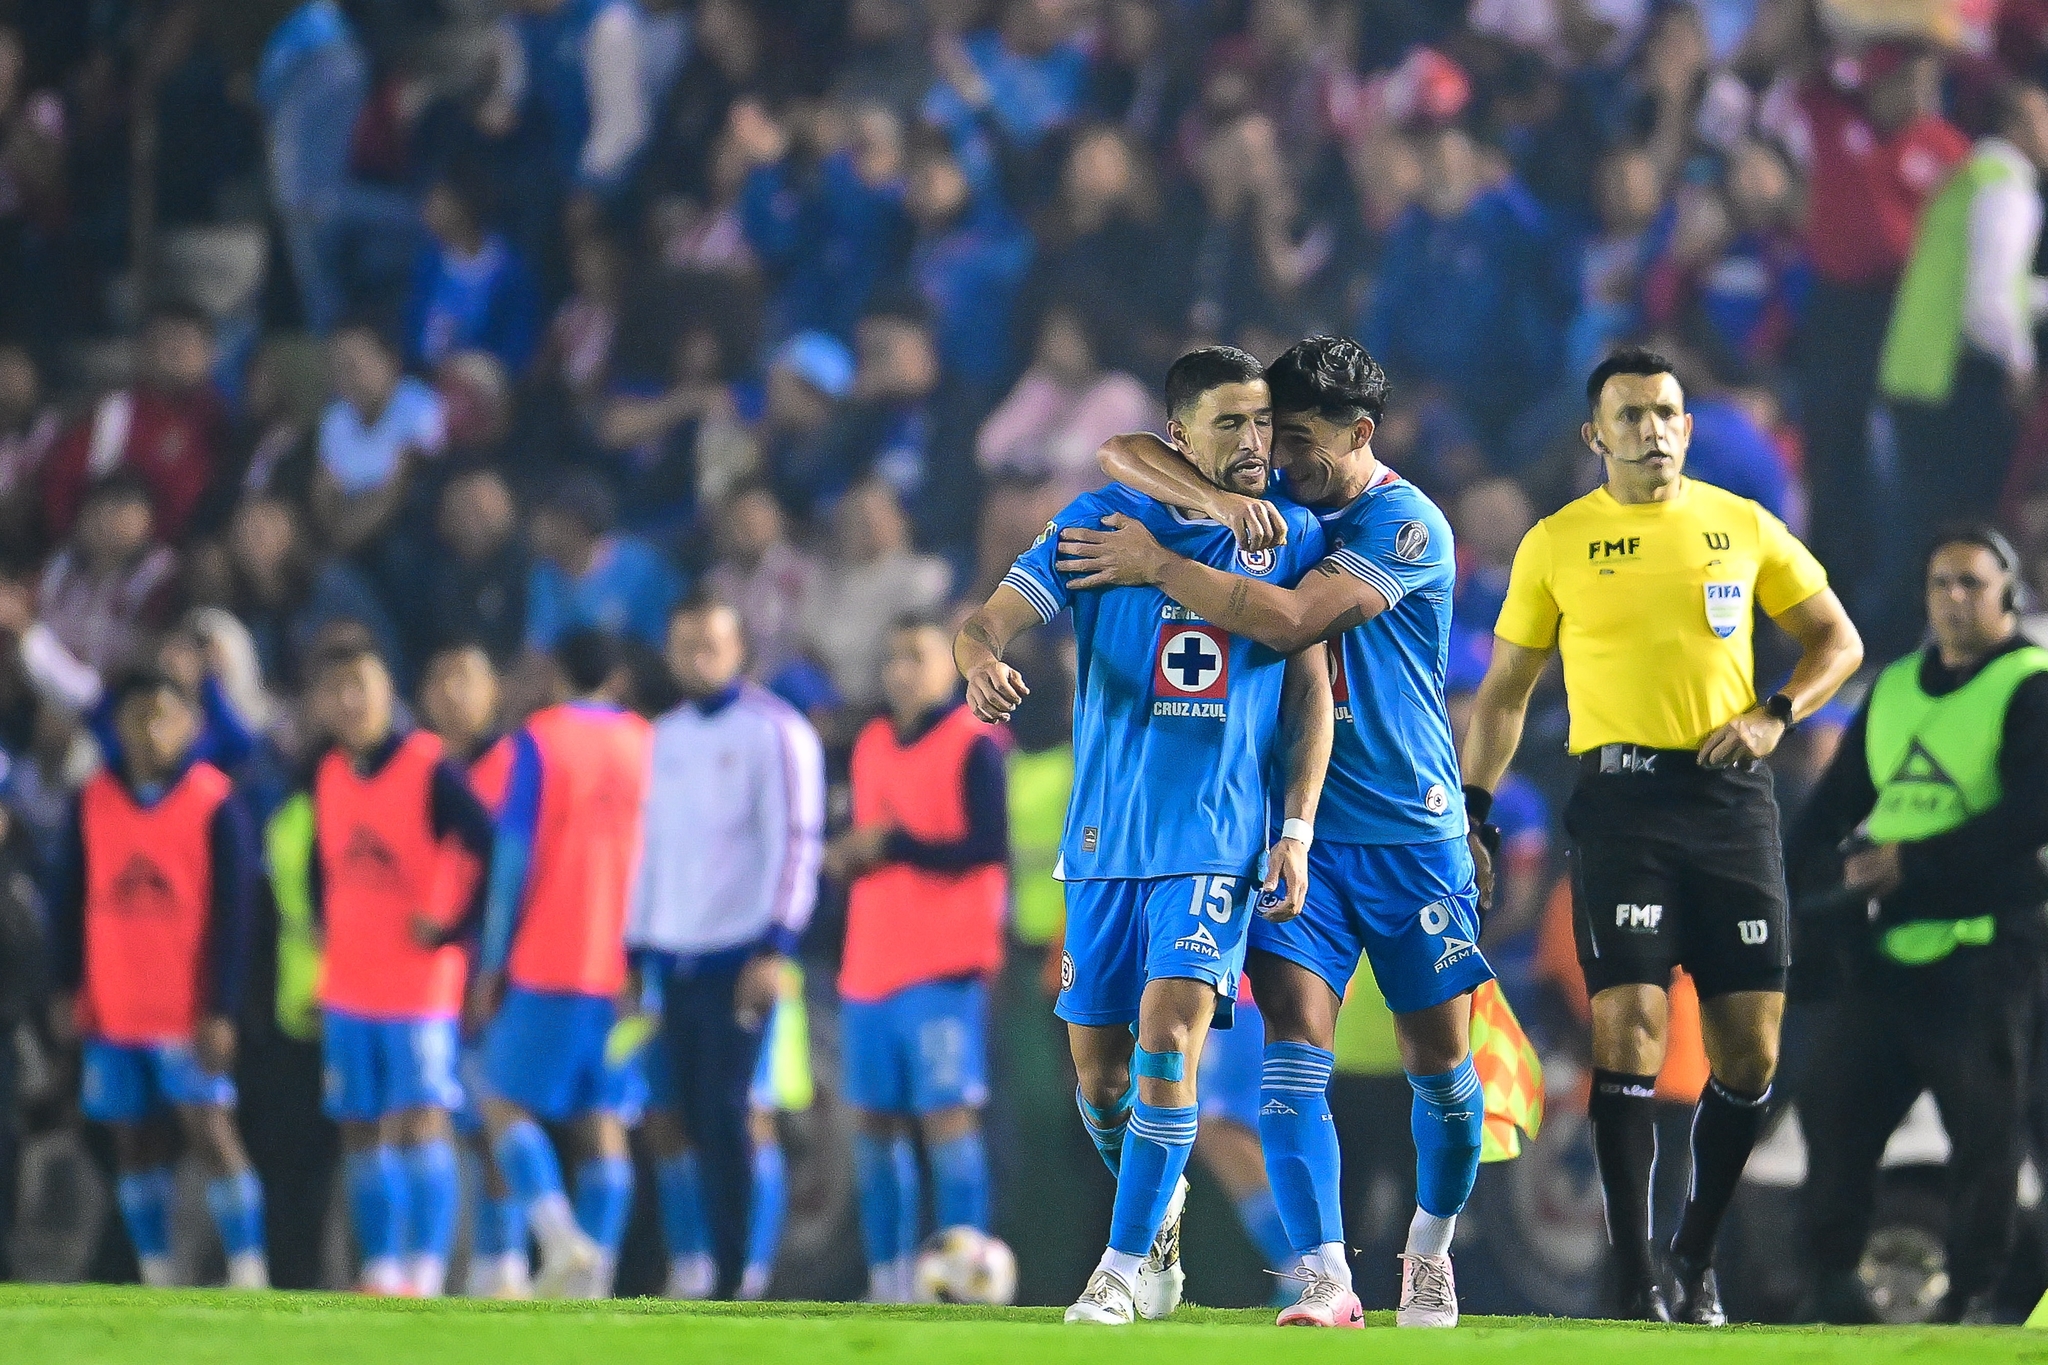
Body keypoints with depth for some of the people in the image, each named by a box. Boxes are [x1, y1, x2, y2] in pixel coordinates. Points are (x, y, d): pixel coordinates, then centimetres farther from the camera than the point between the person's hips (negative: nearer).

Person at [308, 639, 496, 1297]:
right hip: (347, 990, 6)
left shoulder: (430, 769, -11)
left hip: (422, 986, -6)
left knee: (420, 1127, -13)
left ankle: (424, 1279, -15)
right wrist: (328, 939, 16)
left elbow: (497, 858, -15)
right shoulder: (326, 778, 9)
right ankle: (380, 1278, 14)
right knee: (362, 1136, 7)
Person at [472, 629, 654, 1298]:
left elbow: (515, 858, -7)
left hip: (548, 965, -4)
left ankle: (562, 1240, -17)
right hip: (628, 969, 4)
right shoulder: (650, 746, 9)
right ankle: (594, 1276, -4)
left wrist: (492, 962, -3)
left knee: (505, 1103, 4)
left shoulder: (540, 741, -3)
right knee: (604, 1124, 5)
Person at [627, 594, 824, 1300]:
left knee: (724, 1118, -11)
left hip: (737, 956, -6)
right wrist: (635, 950, 17)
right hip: (668, 961, 7)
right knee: (674, 1122, 5)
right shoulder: (665, 737, 18)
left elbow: (796, 844, -10)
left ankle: (739, 1275, -7)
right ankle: (689, 1269, 11)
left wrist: (775, 950, -17)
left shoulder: (775, 732, -4)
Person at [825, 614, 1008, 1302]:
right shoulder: (871, 747, 17)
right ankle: (888, 1281, 13)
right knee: (874, 1122, 7)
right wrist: (847, 856, 3)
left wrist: (893, 845, -13)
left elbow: (987, 849, -14)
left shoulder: (972, 746, -6)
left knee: (948, 1115, -11)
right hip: (870, 967, 7)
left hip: (944, 966, -7)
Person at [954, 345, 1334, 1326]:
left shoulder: (1292, 535, 4)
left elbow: (1310, 686, 8)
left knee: (1170, 1029, -18)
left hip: (1221, 838, -1)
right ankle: (1158, 1211, 34)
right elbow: (992, 619, -5)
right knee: (1097, 1063, 6)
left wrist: (1297, 828, -2)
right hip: (1105, 837, 2)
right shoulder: (1101, 521, 1)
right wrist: (982, 661, -30)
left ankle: (1126, 1266, -12)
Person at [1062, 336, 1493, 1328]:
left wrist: (1154, 564, -21)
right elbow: (1124, 454, 0)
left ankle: (1430, 1256, 28)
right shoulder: (1276, 500, 6)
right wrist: (1215, 500, -19)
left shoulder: (1407, 528, -12)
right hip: (1297, 826, 4)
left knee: (1438, 1061, 6)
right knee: (1294, 1051, -13)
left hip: (1410, 833, -4)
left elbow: (1285, 620, -24)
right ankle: (1324, 1280, -20)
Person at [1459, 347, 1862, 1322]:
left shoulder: (1744, 527, 8)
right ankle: (1634, 1278, -8)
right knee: (1628, 1031, -13)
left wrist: (1775, 713, -3)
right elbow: (1505, 690, 11)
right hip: (1620, 800, -2)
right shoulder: (1556, 544, 5)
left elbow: (1837, 639, 15)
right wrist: (1471, 810, 2)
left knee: (1750, 1054, 1)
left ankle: (1698, 1259, 19)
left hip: (1732, 797, 2)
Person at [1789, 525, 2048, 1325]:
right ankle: (1832, 1281, 11)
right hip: (1886, 951, 6)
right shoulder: (1893, 688, 17)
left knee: (1984, 1125, -5)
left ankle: (1973, 1294, 3)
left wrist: (1914, 862, -21)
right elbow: (1836, 804, 19)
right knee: (1834, 1104, 1)